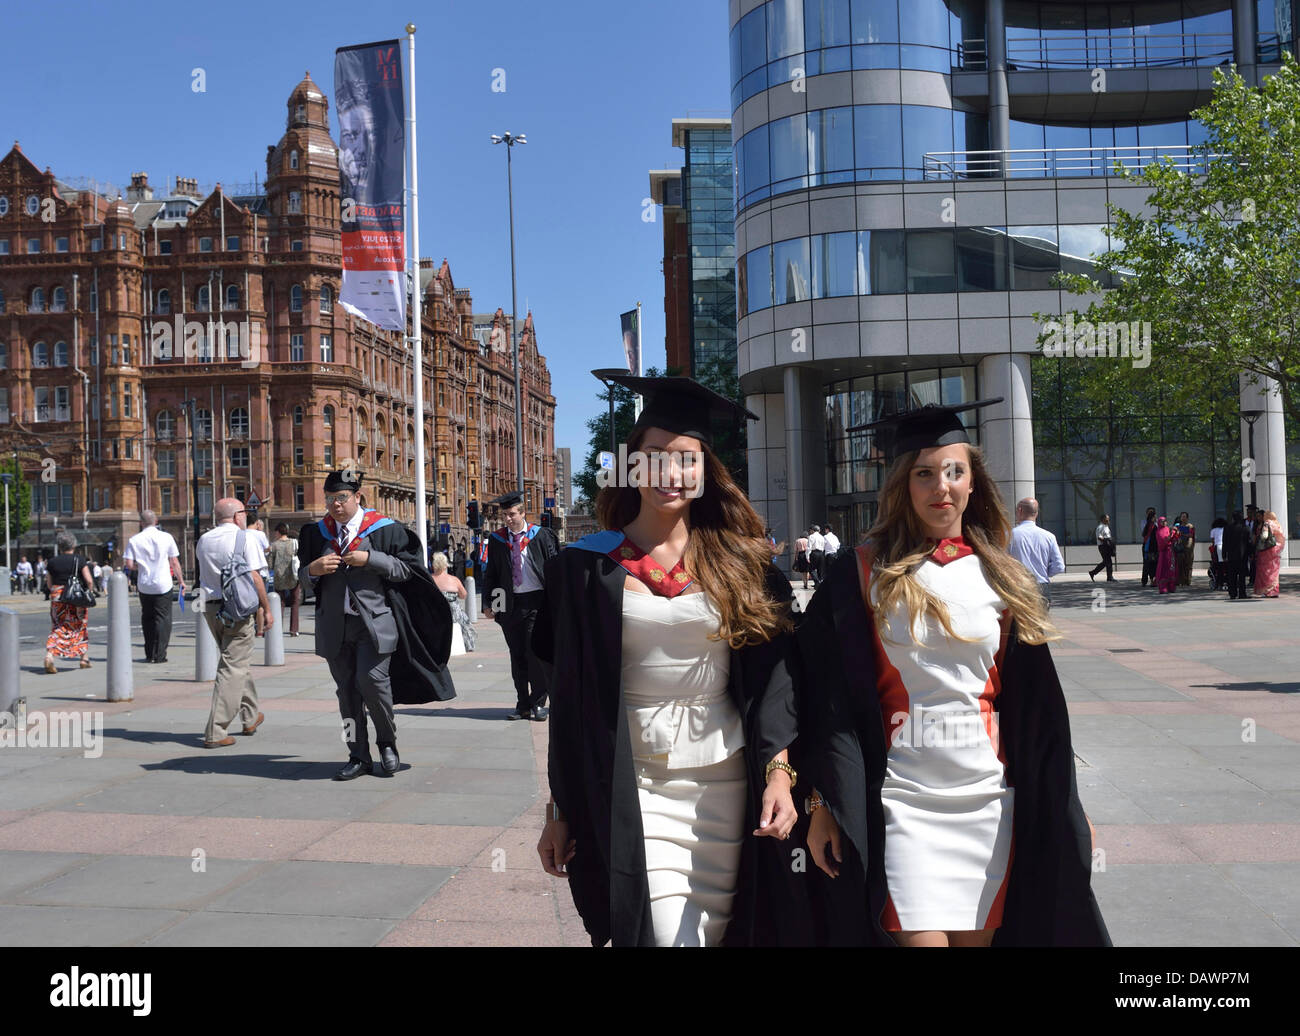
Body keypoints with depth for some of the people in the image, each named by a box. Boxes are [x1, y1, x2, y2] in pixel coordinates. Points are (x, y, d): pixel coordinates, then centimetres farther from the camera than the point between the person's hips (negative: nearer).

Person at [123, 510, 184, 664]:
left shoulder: (134, 540, -2)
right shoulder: (166, 537, -3)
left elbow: (129, 565, -7)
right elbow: (174, 562, -1)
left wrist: (141, 565, 13)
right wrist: (181, 581, 9)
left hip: (144, 586, 2)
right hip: (163, 584, -2)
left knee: (147, 619, 14)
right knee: (163, 619, 2)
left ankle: (149, 654, 14)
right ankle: (160, 654, -4)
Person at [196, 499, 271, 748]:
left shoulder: (203, 541, 11)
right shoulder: (245, 538, -9)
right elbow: (254, 578, -13)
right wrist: (265, 608, -5)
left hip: (211, 607, 7)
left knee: (237, 662, 21)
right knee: (232, 668, -4)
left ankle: (251, 717, 33)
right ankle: (216, 732, -7)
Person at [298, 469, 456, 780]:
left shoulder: (384, 529, -2)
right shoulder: (316, 533, 9)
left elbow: (407, 568, -4)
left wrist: (370, 559, -15)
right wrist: (313, 569, -11)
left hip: (374, 621, -4)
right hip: (334, 623, 4)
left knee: (371, 680, -14)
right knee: (346, 690, 6)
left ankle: (387, 743, 11)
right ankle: (359, 757, 16)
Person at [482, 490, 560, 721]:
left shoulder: (541, 536, 0)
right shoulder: (496, 540, 7)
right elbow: (491, 573, 13)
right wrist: (489, 602, 5)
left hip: (537, 600, -3)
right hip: (510, 603, 3)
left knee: (535, 652, -8)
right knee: (517, 656, 6)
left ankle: (538, 703, 4)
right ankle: (523, 705, 14)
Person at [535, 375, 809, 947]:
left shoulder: (740, 563, 4)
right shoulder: (587, 568, 1)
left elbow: (771, 674, 2)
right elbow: (568, 695, 3)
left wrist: (778, 770, -12)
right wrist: (560, 810, 4)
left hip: (725, 786, 2)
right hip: (630, 789, -2)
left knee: (714, 928, 11)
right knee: (669, 935, -12)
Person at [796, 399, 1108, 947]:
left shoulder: (1001, 578, 8)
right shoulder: (862, 575, -2)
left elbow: (1035, 704, 10)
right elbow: (827, 698, -3)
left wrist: (1061, 810, 8)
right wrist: (822, 804, -7)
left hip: (988, 798, 3)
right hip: (900, 796, -3)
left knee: (976, 936, 10)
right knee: (920, 937, -9)